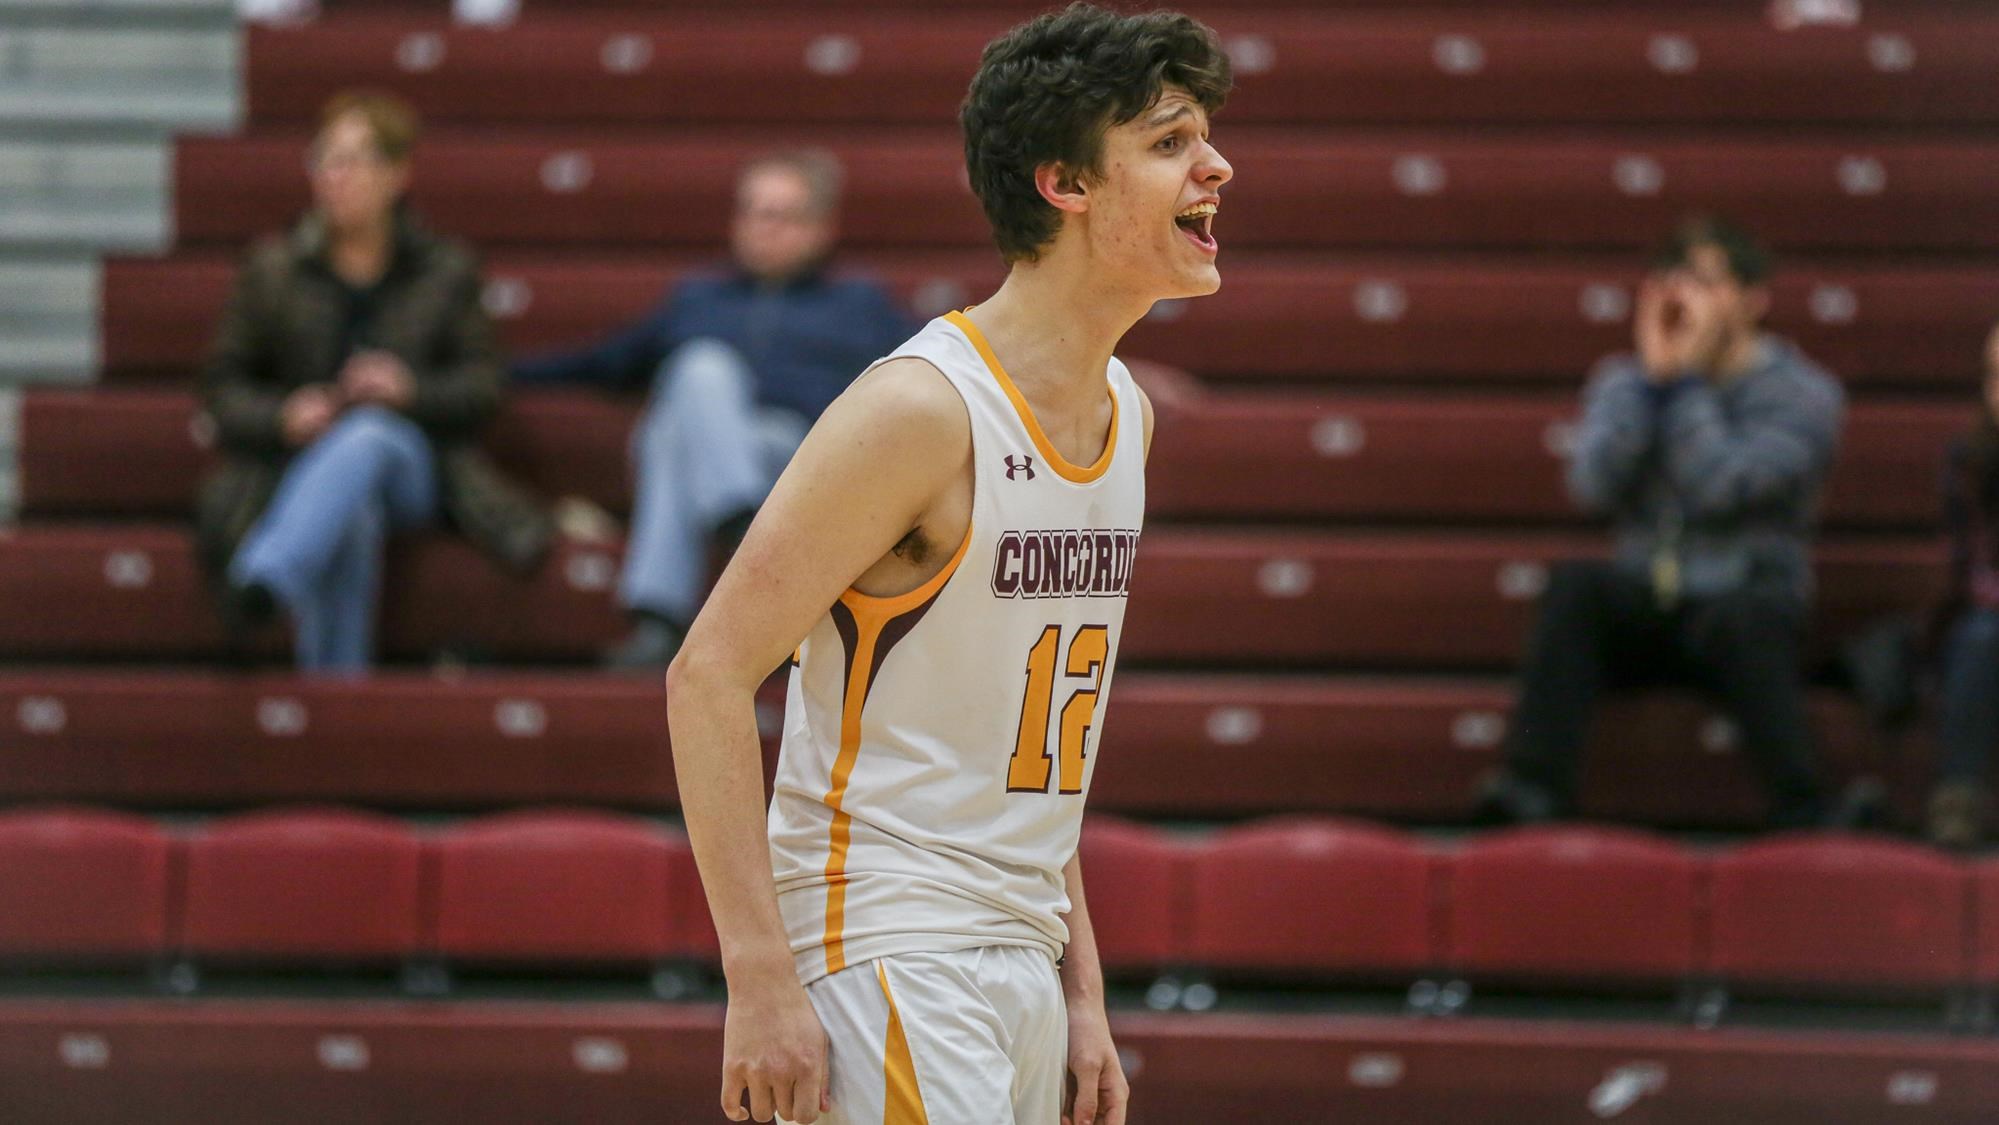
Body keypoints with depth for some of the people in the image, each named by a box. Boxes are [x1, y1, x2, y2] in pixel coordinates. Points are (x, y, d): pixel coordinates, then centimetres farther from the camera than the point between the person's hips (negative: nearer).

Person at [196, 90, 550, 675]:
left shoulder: (445, 272, 12)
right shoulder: (272, 270, 12)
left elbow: (484, 384, 8)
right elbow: (223, 386, 11)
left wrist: (412, 390, -12)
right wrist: (282, 417, -11)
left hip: (413, 465, 0)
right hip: (300, 468, 0)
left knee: (366, 431, -39)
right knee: (352, 515, -39)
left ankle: (266, 577, -62)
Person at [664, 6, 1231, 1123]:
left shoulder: (1125, 413, 13)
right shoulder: (922, 409, -14)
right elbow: (709, 674, -16)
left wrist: (1081, 994, 16)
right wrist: (760, 979, -22)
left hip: (1022, 966, 8)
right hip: (887, 951, -8)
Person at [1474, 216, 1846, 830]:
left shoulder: (1802, 394, -1)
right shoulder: (1623, 382, 11)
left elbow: (1722, 486, -18)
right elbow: (1594, 485, -9)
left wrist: (1685, 378, -12)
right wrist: (1653, 376, -11)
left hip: (1745, 618, -3)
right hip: (1643, 617, 3)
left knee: (1749, 611, -37)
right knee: (1573, 584, -28)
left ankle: (1800, 809, -38)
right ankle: (1536, 791, -36)